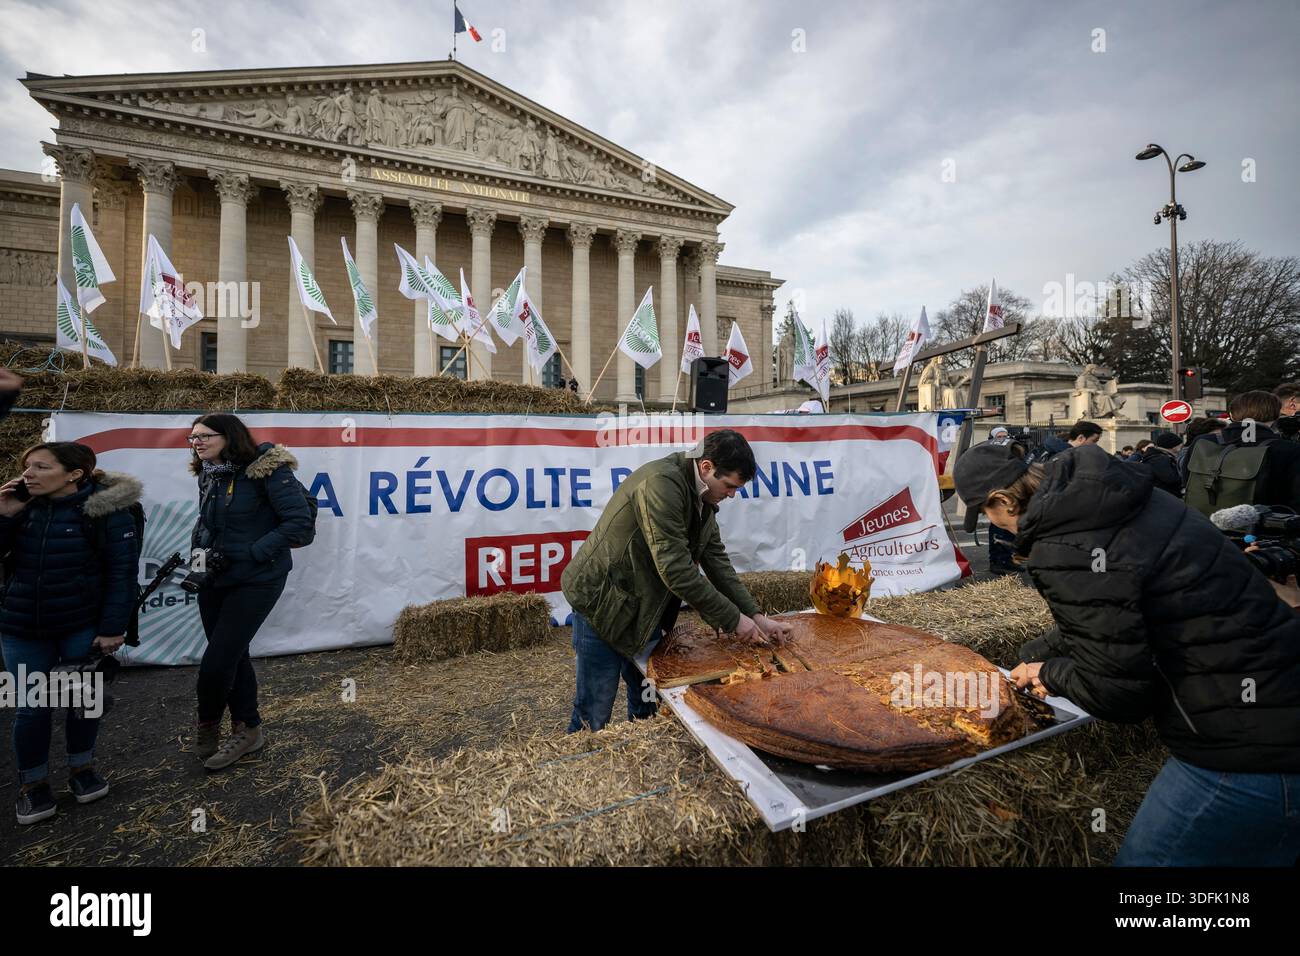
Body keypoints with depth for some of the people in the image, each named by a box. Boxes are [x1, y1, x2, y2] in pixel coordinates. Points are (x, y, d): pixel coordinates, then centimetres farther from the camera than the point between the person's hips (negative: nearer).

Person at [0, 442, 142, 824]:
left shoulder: (106, 510, -14)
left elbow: (122, 572, -12)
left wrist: (113, 627, -13)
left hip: (83, 625, -3)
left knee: (83, 698, 10)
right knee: (32, 706, 8)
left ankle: (81, 767, 32)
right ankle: (33, 783, 28)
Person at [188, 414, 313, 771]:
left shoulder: (267, 471, -18)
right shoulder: (209, 475, 5)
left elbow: (301, 526, -22)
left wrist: (248, 554, -23)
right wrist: (200, 550, 2)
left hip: (255, 582, -7)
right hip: (214, 580, 8)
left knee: (215, 663, -5)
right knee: (232, 656, 16)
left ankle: (207, 726, 27)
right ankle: (248, 729, 35)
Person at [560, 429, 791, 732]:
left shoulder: (701, 497, 3)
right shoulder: (661, 483, -27)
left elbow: (716, 559, 4)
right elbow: (675, 568, -29)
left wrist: (755, 617, -3)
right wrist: (733, 619, -21)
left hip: (644, 608, 9)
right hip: (603, 603, -9)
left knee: (649, 705, 19)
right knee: (594, 716, 4)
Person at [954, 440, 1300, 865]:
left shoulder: (1062, 551, -28)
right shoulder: (1102, 495, 2)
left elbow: (1116, 692, -21)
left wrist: (1051, 673, -1)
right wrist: (1035, 656, 22)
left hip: (1248, 757, -9)